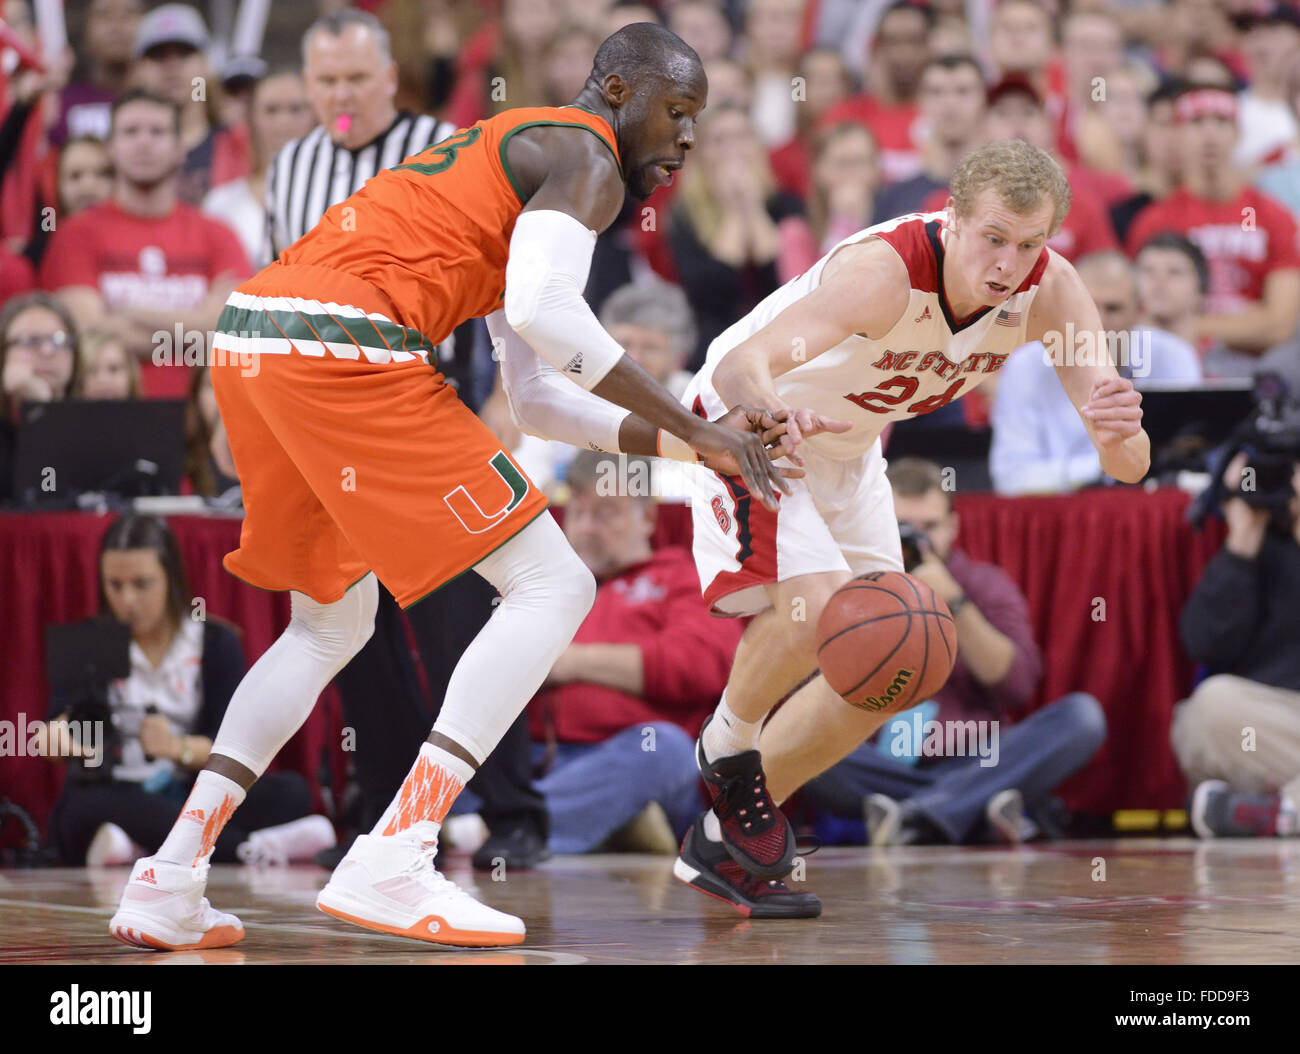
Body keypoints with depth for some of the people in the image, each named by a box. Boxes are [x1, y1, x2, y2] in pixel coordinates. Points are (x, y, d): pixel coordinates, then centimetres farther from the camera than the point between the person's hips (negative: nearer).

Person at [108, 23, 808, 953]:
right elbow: (543, 314, -16)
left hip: (250, 338, 10)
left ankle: (169, 884, 19)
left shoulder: (514, 154, 32)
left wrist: (674, 443, 24)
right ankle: (391, 865, -12)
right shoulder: (587, 160, 3)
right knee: (553, 587, -2)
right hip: (343, 348, -10)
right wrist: (693, 428, -8)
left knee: (332, 624, 27)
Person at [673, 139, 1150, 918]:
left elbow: (1130, 466, -25)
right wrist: (774, 418, -74)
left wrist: (1118, 429, -50)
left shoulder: (1051, 291, -21)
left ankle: (726, 840, 17)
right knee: (814, 607, -31)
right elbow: (741, 366, -50)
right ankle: (730, 746, -2)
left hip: (848, 453, 7)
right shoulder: (886, 270, -38)